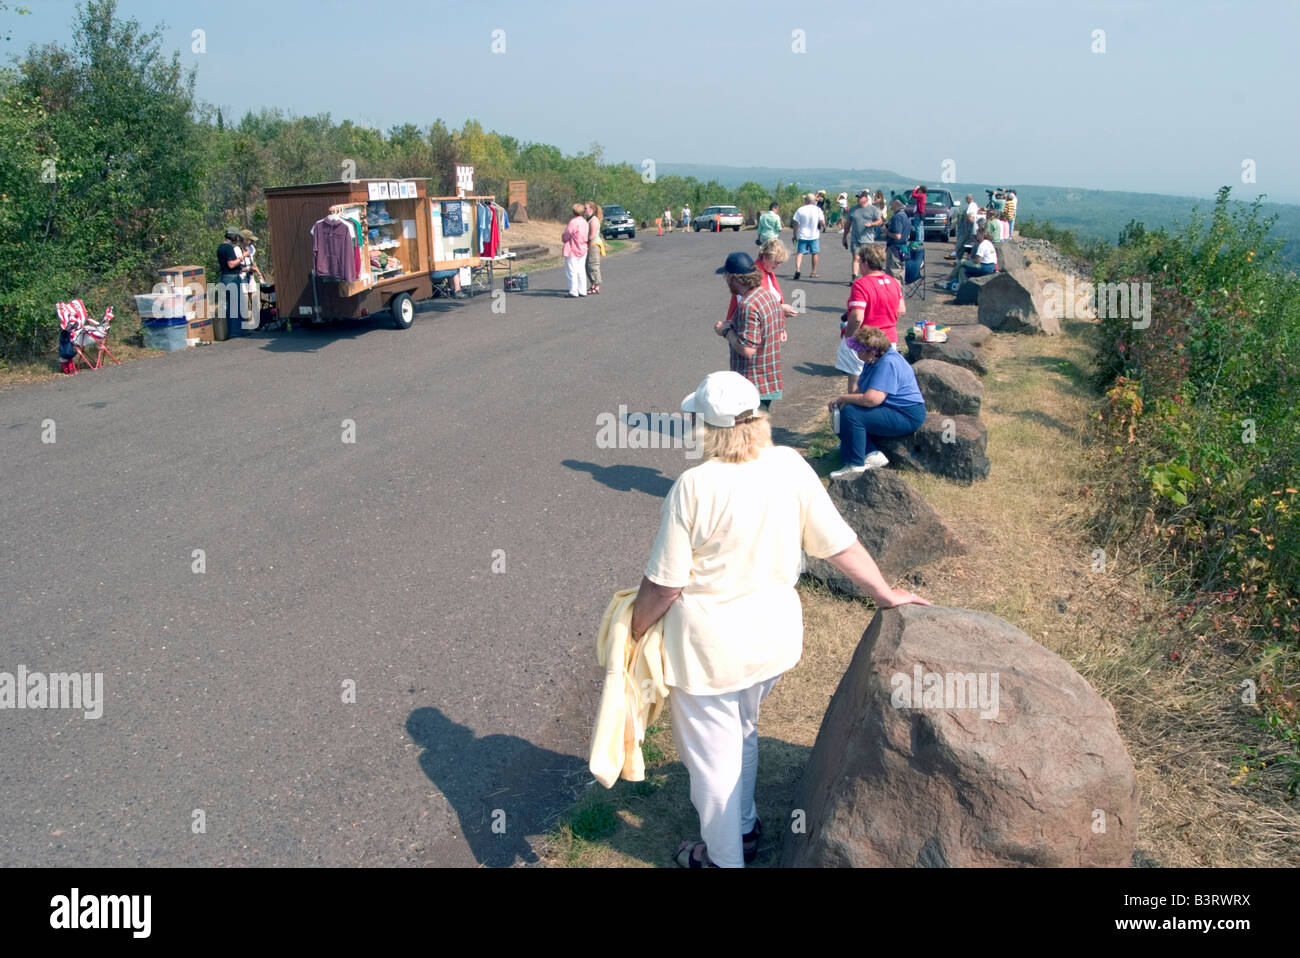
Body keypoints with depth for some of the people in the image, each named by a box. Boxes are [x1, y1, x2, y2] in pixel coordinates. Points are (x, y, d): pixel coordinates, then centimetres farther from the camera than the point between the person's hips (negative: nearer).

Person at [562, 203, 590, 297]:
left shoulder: (573, 222, -18)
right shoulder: (584, 221, 5)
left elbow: (566, 235, -14)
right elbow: (587, 236, 9)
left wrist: (563, 236, 7)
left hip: (572, 250, -7)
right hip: (583, 249, 7)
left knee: (572, 271, -1)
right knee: (581, 270, 12)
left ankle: (573, 292, 0)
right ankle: (582, 291, 14)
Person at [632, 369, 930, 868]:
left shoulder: (694, 486, -23)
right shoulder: (791, 466, -10)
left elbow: (665, 584, -19)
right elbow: (841, 544, -3)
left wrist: (634, 631, -2)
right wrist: (886, 594, 11)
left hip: (708, 648, -6)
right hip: (773, 636, 6)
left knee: (712, 754, 16)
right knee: (742, 734, 29)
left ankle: (723, 857, 35)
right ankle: (745, 827, 49)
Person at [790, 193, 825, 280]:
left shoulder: (800, 210, -2)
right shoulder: (818, 209, -3)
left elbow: (795, 224, -3)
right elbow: (823, 223, -7)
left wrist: (795, 235, 8)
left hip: (802, 236, 0)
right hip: (814, 235, 0)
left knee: (800, 253, -1)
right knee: (814, 253, 13)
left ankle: (797, 269, -24)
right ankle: (814, 272, 20)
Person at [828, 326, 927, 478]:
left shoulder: (888, 363, -25)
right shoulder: (873, 361, 8)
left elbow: (871, 399, -33)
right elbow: (861, 390, 15)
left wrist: (843, 398, -19)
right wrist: (842, 400, -5)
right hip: (892, 409, 11)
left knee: (851, 413, -24)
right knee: (840, 414, 8)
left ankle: (855, 465, -18)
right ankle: (872, 454, -2)